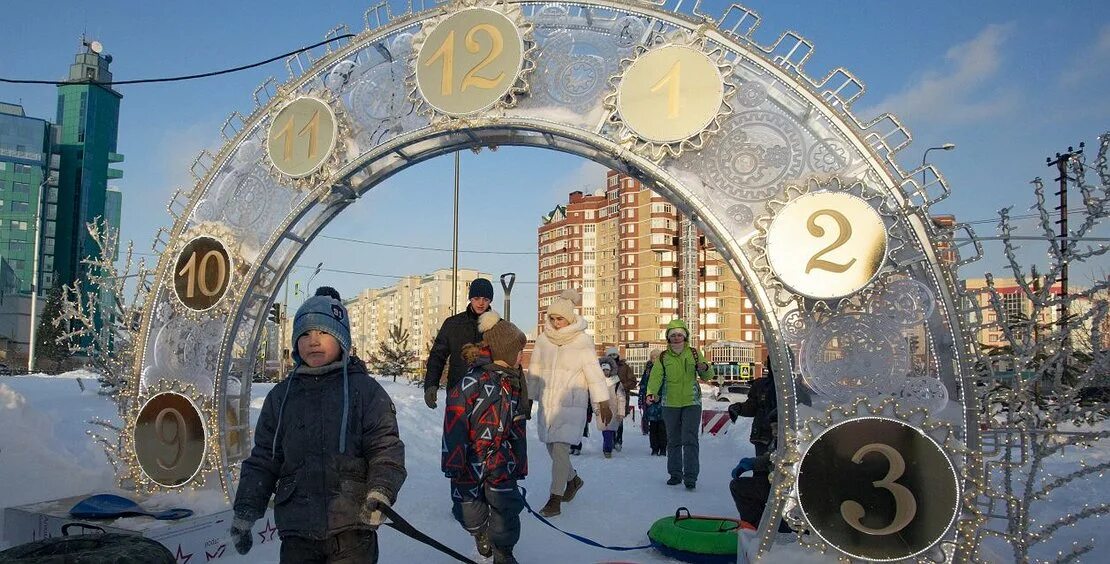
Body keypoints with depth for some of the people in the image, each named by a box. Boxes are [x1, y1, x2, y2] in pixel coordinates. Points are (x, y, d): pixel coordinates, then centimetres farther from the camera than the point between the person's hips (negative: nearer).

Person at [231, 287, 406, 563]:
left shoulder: (365, 390, -1)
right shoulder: (280, 396, 9)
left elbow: (386, 448, -5)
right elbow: (263, 459, 14)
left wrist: (381, 490, -20)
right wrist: (246, 510, 9)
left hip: (352, 530, -2)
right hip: (297, 531, 3)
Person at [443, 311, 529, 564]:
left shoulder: (514, 384, 6)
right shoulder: (472, 383, -18)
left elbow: (517, 428, 14)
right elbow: (454, 427, -19)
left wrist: (520, 464, 17)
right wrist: (453, 465, -18)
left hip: (501, 462, 5)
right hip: (471, 461, -5)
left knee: (506, 509, 3)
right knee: (469, 512, 6)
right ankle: (481, 533, 39)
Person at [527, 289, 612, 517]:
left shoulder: (582, 341, -8)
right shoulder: (543, 340, 3)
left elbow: (594, 372, -9)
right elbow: (534, 371, 10)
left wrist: (603, 403, -11)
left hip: (572, 405, -5)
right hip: (546, 403, 5)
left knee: (560, 449, -12)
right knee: (552, 448, 13)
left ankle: (555, 498, -2)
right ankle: (573, 479, 39)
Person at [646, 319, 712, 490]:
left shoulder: (694, 354, 2)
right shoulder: (662, 357, 2)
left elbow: (708, 376, 1)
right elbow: (656, 377, -10)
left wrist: (705, 368, -23)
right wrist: (651, 392, -29)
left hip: (692, 403, -2)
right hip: (670, 405, 2)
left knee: (690, 440, -8)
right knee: (673, 441, 12)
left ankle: (690, 476, -5)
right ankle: (675, 474, 23)